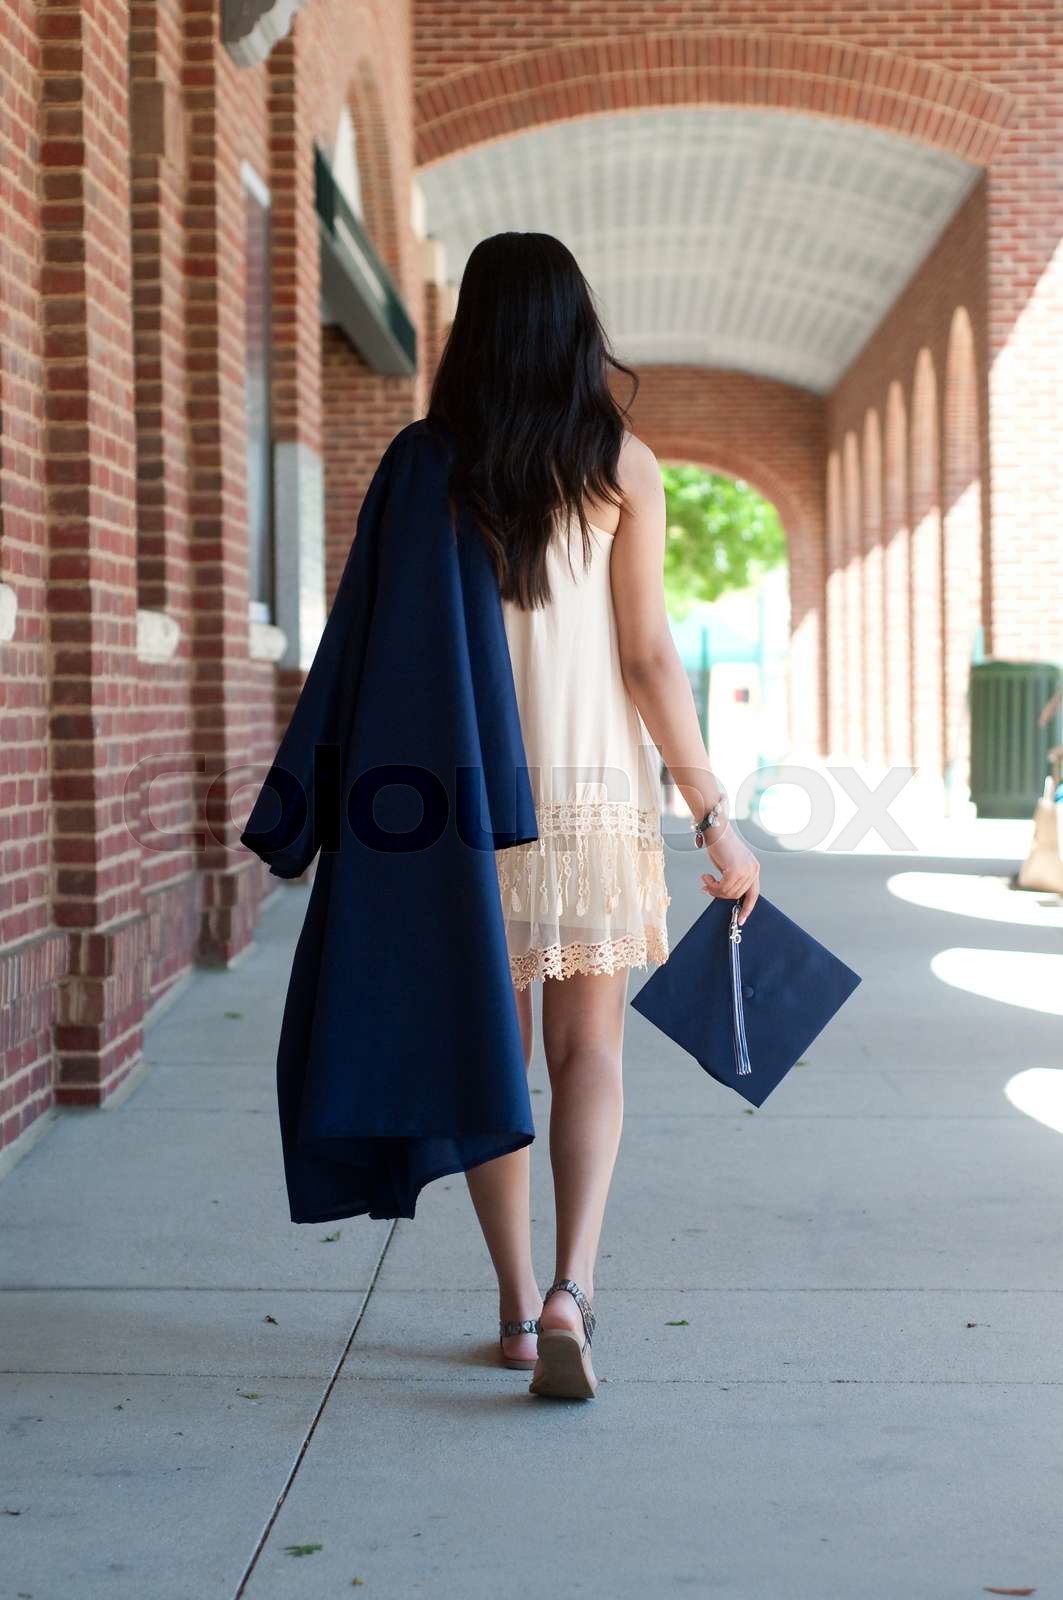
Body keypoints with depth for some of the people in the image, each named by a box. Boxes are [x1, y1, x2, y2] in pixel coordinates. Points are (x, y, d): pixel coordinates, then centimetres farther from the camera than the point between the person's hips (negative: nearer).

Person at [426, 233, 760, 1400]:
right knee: (588, 1052, 6)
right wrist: (714, 817, -1)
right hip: (595, 786, -1)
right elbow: (648, 654, -6)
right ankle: (569, 1292, -11)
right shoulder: (621, 464, -2)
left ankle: (517, 1304, 15)